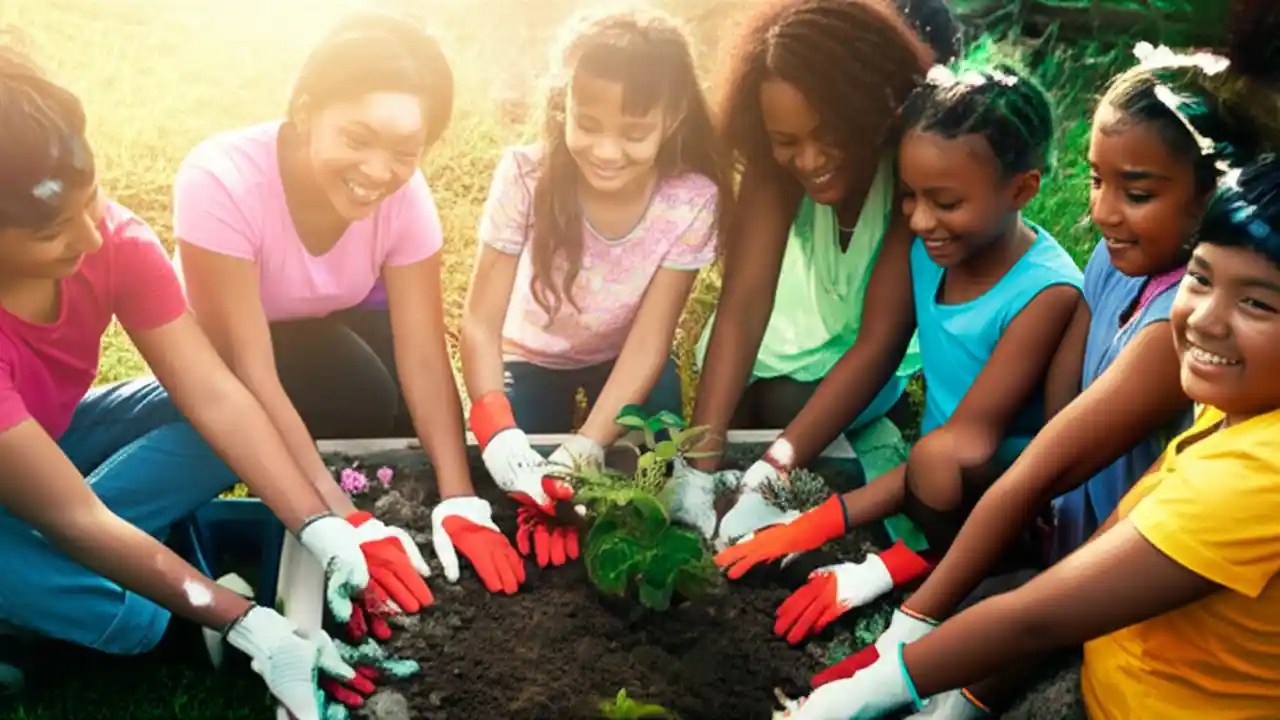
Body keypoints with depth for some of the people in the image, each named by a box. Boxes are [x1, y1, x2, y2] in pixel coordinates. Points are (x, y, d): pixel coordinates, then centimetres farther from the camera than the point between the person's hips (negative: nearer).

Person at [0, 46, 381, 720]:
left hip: (55, 433, 6)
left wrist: (324, 532, -34)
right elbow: (78, 518, -35)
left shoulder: (113, 237, -24)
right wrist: (247, 625, -37)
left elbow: (214, 395, -24)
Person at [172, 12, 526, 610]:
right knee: (365, 405, -28)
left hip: (333, 322, 4)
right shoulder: (221, 182, -38)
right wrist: (343, 523, -44)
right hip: (224, 345, -4)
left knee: (419, 420, -18)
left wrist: (459, 501, -37)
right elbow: (249, 373, -39)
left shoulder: (405, 193, -26)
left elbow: (423, 355, -27)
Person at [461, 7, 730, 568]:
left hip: (624, 360, 1)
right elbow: (481, 322, -29)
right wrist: (499, 435, -45)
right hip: (532, 355, 0)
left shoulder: (692, 201, -28)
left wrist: (583, 449, -37)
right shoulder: (527, 176, -31)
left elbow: (648, 342, -25)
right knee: (515, 481, -15)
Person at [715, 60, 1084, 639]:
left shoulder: (1045, 292, -23)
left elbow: (966, 444, -25)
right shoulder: (926, 249, -3)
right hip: (930, 476, 7)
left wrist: (826, 520, -29)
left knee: (938, 459, -36)